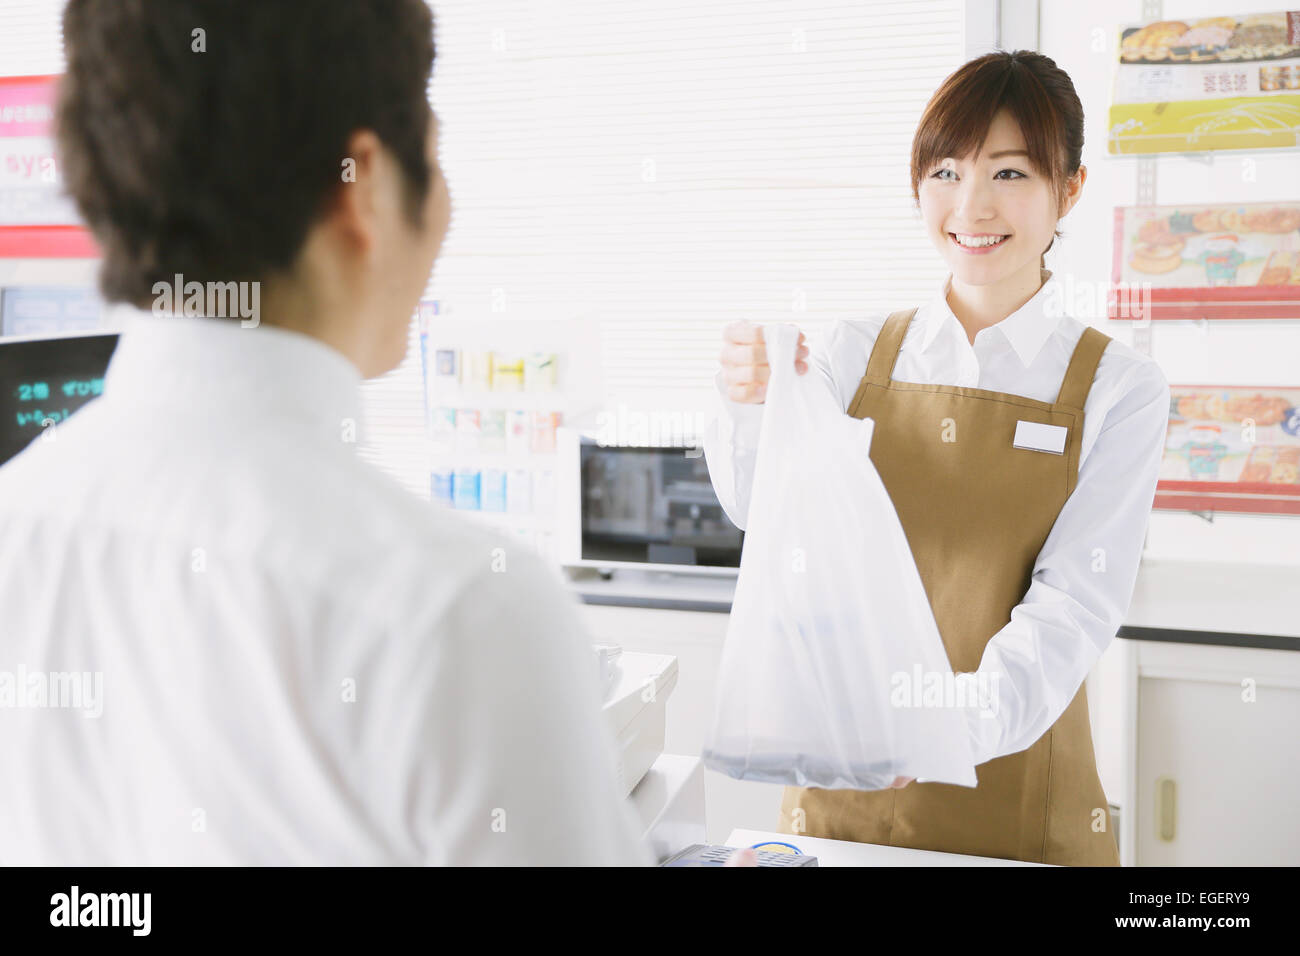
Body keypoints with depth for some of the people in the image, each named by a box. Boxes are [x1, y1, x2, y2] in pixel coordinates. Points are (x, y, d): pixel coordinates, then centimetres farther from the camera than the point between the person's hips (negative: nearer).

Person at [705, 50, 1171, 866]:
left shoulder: (1118, 389, -5)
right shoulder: (858, 353, 2)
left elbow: (1077, 603, -13)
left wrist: (969, 723, -30)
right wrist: (753, 407, -32)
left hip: (1015, 797, -2)